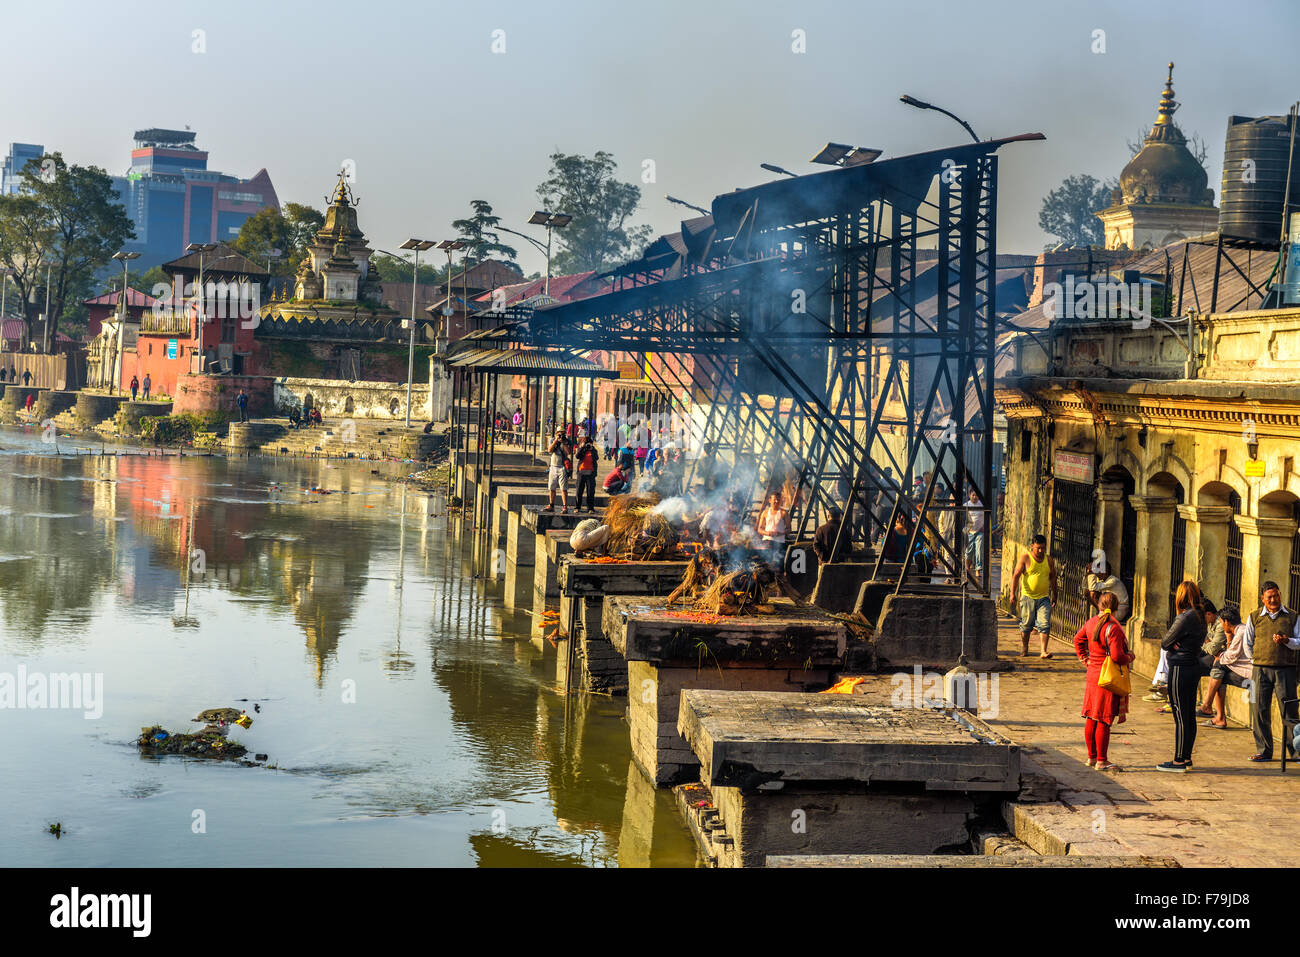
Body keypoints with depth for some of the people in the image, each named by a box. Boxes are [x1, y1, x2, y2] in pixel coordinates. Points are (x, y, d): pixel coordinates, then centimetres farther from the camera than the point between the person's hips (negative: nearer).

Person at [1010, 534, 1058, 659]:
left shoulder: (1049, 560, 7)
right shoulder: (1025, 558, -4)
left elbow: (1053, 577, 18)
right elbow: (1016, 576, -6)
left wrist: (1054, 595, 18)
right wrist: (1013, 593, -14)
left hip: (1044, 598, 2)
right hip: (1028, 597, -2)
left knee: (1045, 624, -9)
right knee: (1026, 624, 7)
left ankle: (1044, 651, -10)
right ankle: (1024, 648, 25)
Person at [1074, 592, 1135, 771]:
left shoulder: (1091, 623, 5)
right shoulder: (1113, 627, -20)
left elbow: (1078, 639, 22)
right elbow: (1117, 656, -24)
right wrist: (1130, 657, -5)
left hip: (1092, 676, 8)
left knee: (1091, 718, 14)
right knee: (1104, 721, -3)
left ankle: (1092, 757, 23)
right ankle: (1101, 761, 2)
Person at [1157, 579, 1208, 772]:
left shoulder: (1185, 618, -18)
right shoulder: (1200, 617, 9)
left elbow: (1164, 642, -13)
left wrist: (1171, 644, 5)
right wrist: (1175, 644, -7)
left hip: (1181, 669, -9)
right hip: (1195, 667, 9)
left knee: (1180, 715, -4)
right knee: (1190, 715, 14)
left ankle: (1179, 761, 1)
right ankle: (1186, 757, 21)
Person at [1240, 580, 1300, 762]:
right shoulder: (1254, 618, 10)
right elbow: (1247, 644, 17)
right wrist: (1257, 661, 10)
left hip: (1285, 668, -1)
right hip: (1261, 670, 1)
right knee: (1260, 711, 0)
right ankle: (1264, 751, 8)